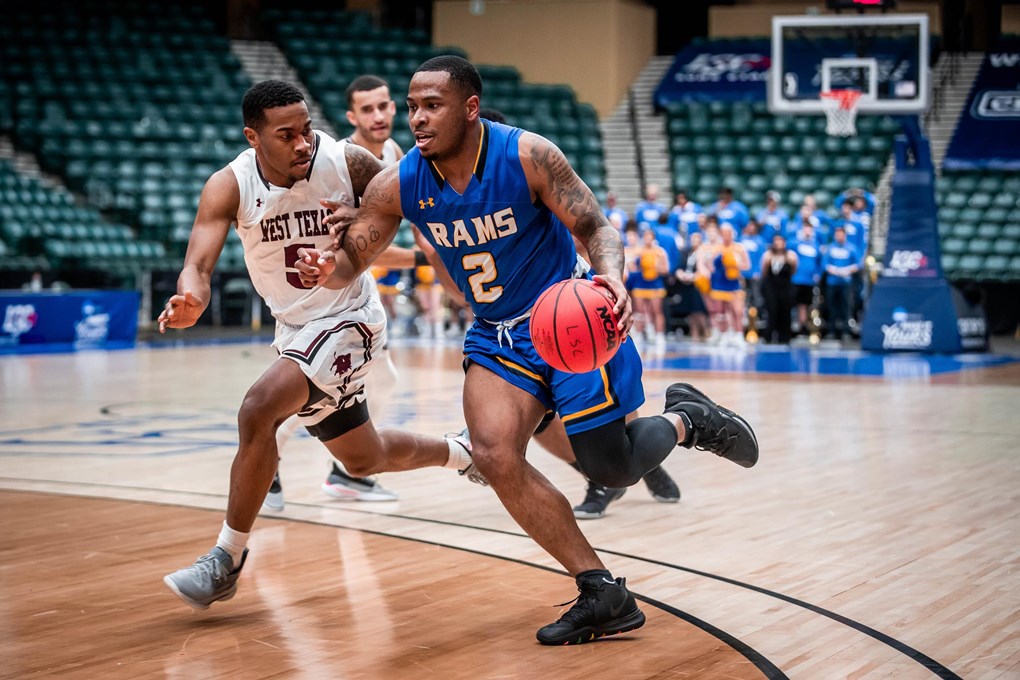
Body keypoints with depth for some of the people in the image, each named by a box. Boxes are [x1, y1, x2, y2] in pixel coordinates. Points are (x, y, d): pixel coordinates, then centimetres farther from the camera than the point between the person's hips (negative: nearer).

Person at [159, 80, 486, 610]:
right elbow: (199, 263, -27)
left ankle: (227, 560, -13)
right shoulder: (229, 186, -16)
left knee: (258, 411, -27)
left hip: (349, 319, -5)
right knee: (364, 460, 21)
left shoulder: (347, 162, -20)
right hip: (295, 329, 5)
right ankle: (460, 453, 51)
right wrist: (189, 302, -51)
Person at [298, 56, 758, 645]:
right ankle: (606, 596, -7)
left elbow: (594, 226, -16)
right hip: (498, 334, 4)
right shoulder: (398, 185, -10)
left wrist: (613, 276, -38)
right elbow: (353, 259, -2)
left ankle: (687, 420, 32)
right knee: (495, 456, -18)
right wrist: (326, 270, -27)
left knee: (611, 469, -5)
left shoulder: (527, 156, -21)